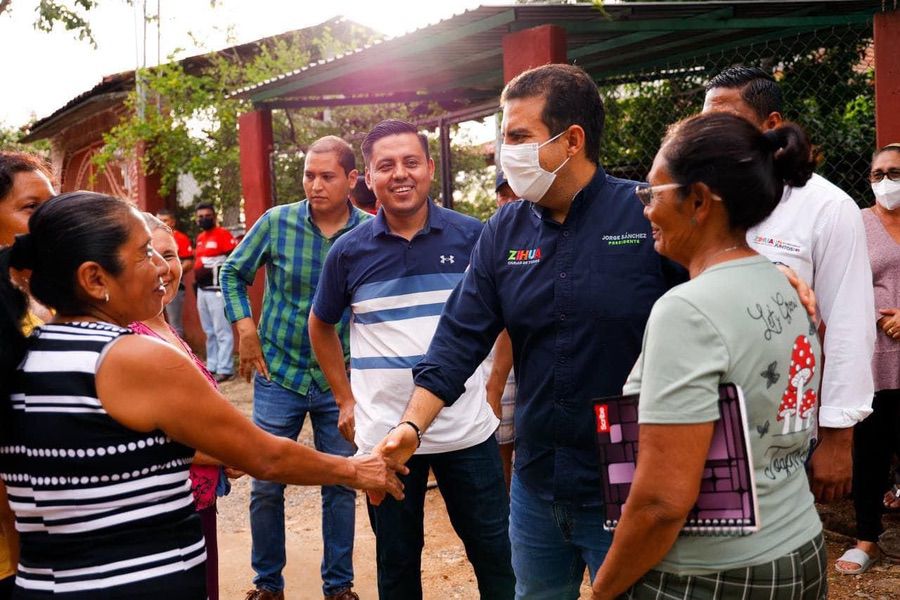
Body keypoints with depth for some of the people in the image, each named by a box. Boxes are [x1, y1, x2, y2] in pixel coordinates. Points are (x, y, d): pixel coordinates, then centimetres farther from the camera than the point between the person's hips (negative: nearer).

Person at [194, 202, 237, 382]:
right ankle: (212, 366, 21)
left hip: (218, 290, -9)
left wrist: (216, 270, -18)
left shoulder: (223, 234, -9)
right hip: (202, 290, 9)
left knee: (222, 331, -7)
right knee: (209, 332, 14)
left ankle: (225, 369, -5)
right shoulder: (199, 238, 17)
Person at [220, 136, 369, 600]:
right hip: (279, 373, 0)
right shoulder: (276, 222, -7)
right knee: (265, 485, 7)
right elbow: (234, 273, 7)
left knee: (341, 486, 10)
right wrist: (246, 329, -2)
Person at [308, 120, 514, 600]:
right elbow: (321, 326, 13)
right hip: (383, 434, 1)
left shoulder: (472, 236, -4)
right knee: (396, 560, 16)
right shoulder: (349, 251, -2)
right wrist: (346, 400, 7)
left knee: (494, 551, 12)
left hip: (468, 430, 0)